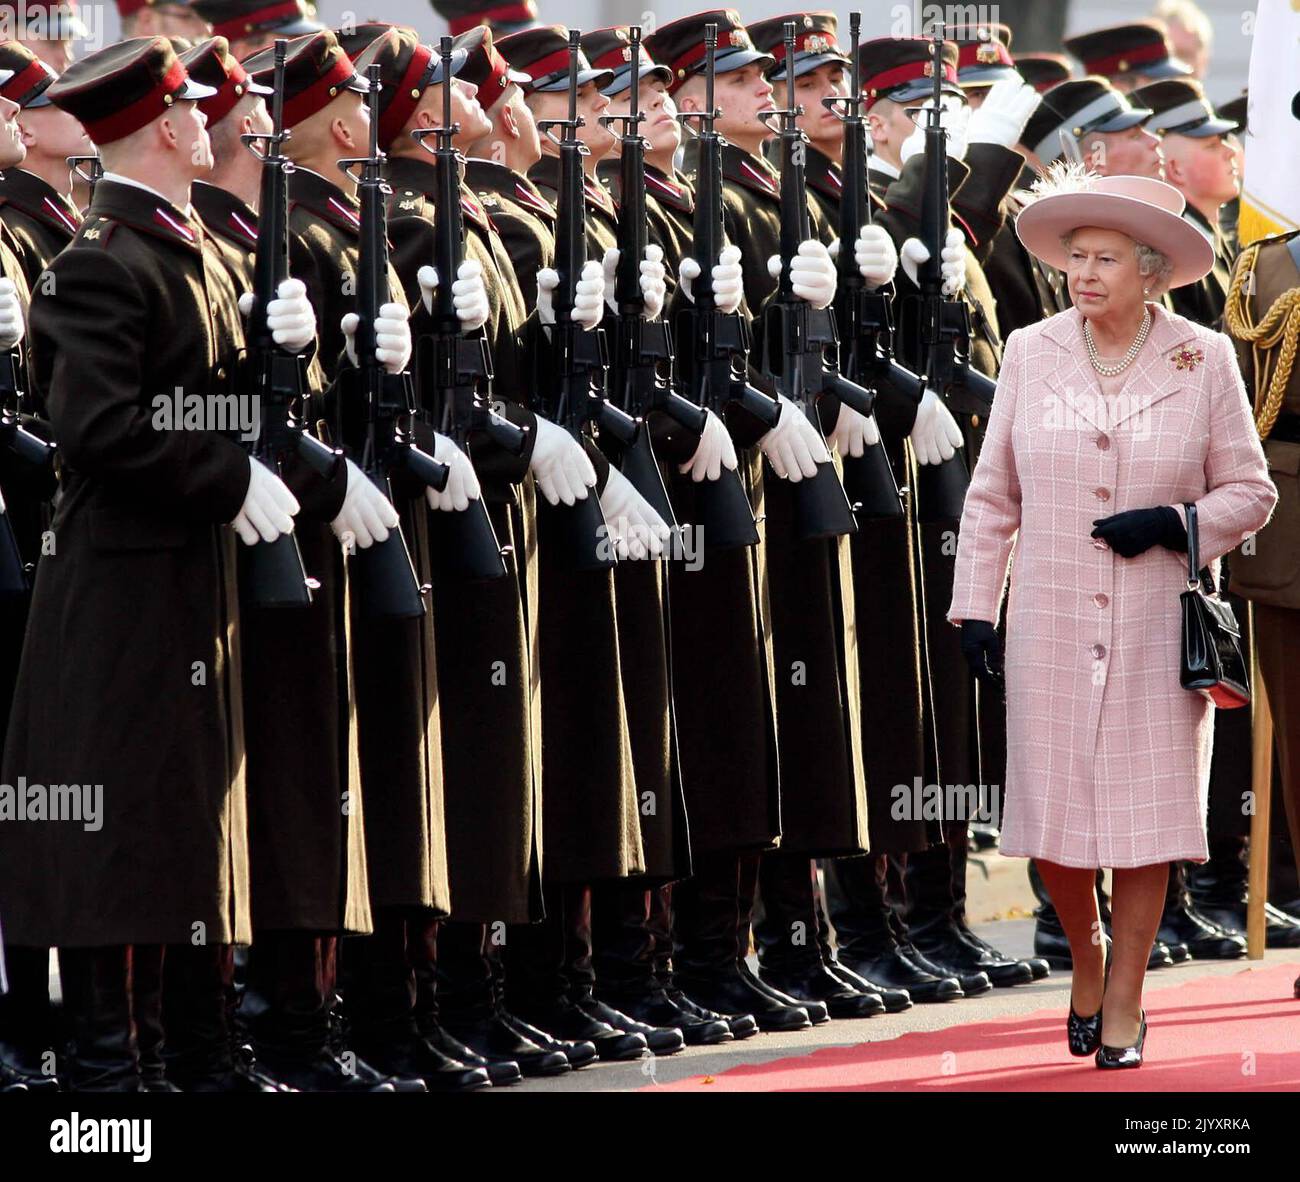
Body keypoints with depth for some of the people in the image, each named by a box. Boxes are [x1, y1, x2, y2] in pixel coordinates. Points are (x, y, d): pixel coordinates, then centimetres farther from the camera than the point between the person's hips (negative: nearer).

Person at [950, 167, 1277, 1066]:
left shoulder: (1203, 360, 0)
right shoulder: (1033, 354, 5)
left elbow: (1250, 491, 4)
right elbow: (993, 494, 10)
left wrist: (1172, 524, -13)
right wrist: (975, 607, 5)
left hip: (1158, 628, -1)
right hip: (1051, 627, 1)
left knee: (1145, 816, -2)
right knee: (1052, 816, 0)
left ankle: (1126, 999, 11)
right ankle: (1086, 953, 27)